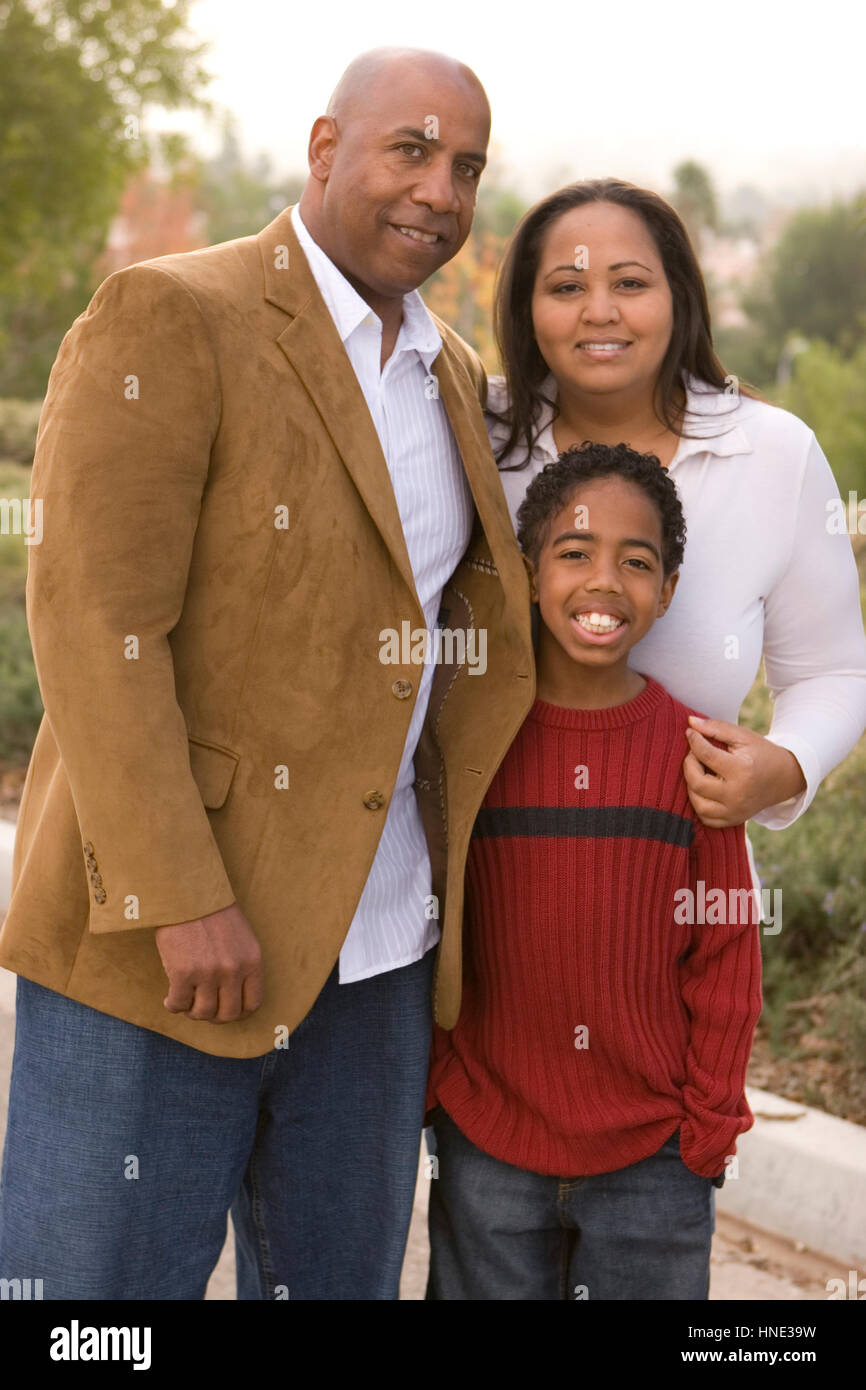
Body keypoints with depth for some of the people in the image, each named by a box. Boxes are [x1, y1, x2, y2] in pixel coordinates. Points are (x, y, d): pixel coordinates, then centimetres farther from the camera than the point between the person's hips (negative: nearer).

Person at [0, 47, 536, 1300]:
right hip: (158, 930, -6)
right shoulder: (168, 320, -9)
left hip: (376, 948, 7)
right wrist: (182, 901, -21)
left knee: (340, 1275, 15)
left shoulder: (455, 376, 13)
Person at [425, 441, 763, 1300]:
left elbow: (725, 957, 1)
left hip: (652, 1164, 0)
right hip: (486, 1153, 1)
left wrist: (709, 1125, 1)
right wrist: (431, 1092, 4)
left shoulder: (692, 751, -5)